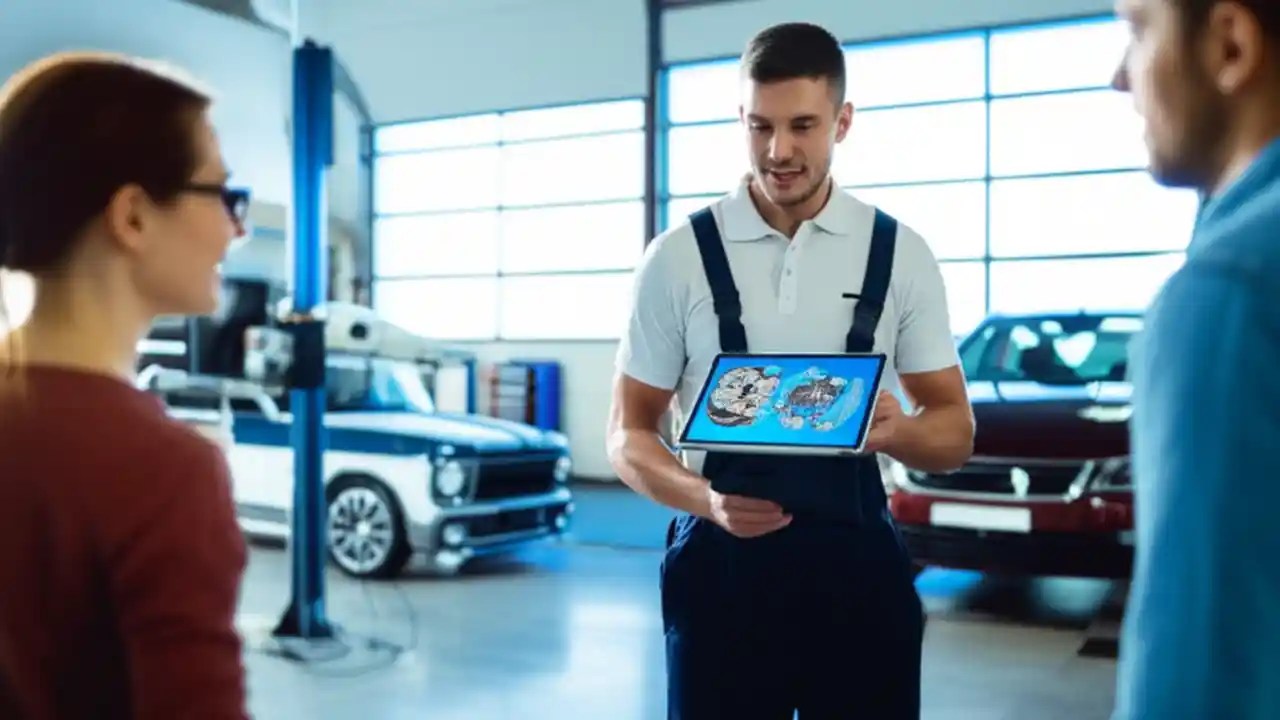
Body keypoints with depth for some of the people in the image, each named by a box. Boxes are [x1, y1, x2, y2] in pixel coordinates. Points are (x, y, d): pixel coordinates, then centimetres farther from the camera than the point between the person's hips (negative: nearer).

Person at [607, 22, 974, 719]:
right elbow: (628, 435, 1)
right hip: (721, 561, -1)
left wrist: (893, 430, -17)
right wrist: (707, 500, -19)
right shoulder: (678, 256, -2)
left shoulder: (901, 254, 1)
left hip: (857, 562, 1)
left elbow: (954, 432, 6)